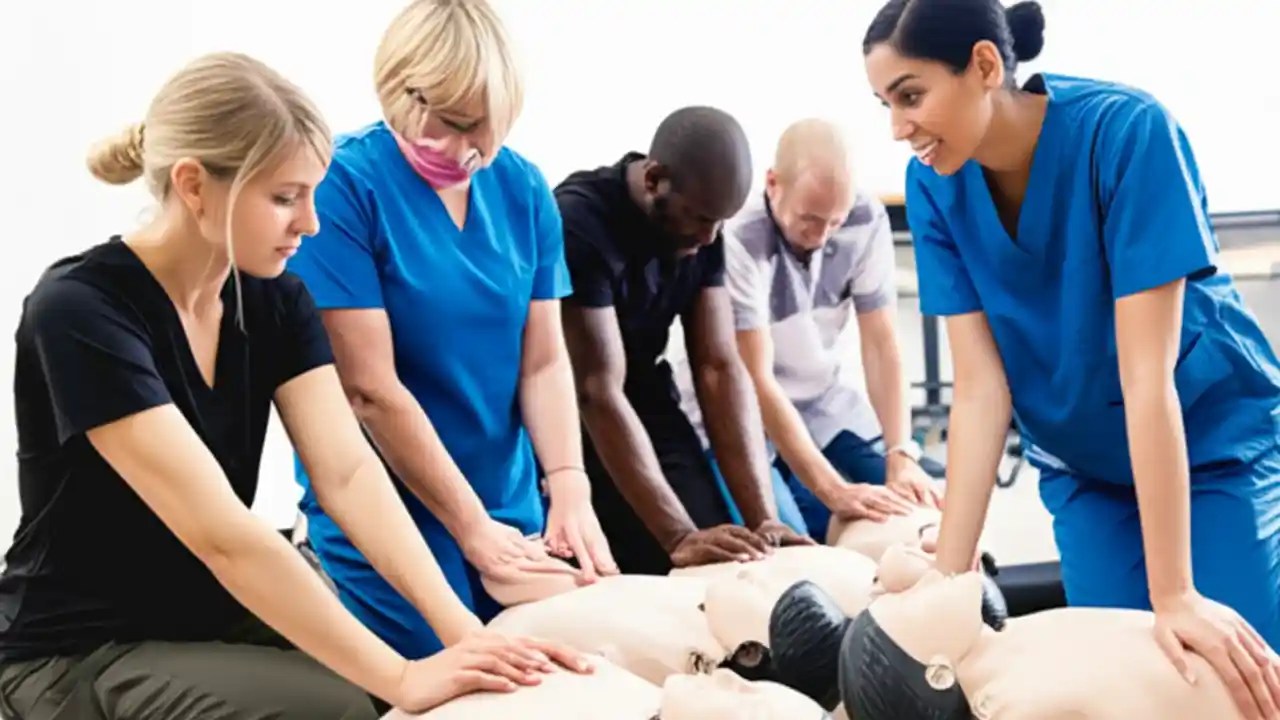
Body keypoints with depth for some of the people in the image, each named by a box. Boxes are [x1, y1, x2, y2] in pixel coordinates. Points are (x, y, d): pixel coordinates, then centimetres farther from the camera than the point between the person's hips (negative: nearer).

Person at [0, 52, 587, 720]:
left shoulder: (274, 298, -1)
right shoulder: (80, 313, -23)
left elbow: (347, 471, -12)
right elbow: (220, 531, -30)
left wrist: (459, 627, -25)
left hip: (221, 621, 6)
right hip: (79, 655, -6)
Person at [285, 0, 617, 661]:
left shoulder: (522, 188, 1)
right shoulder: (342, 185, -16)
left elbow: (543, 362, 2)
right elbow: (370, 390, -18)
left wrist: (569, 489, -13)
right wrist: (472, 527, -15)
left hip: (511, 507, 5)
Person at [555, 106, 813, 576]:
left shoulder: (700, 230, -6)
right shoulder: (580, 223, -27)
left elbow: (719, 368, -9)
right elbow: (599, 393, -31)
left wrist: (763, 517, -18)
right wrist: (680, 536, -36)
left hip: (645, 403, 5)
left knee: (718, 569, -7)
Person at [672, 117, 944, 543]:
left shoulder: (867, 222, -15)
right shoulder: (736, 240, -28)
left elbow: (881, 346, -11)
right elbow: (757, 382, -27)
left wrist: (901, 457, -24)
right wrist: (834, 490, -33)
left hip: (828, 402, 5)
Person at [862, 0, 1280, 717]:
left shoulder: (1126, 130, -29)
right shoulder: (934, 187, -15)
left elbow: (1146, 374, -32)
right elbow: (981, 389, -17)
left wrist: (1174, 594, -31)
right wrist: (948, 577, -22)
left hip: (1216, 446, -3)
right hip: (1085, 467, 4)